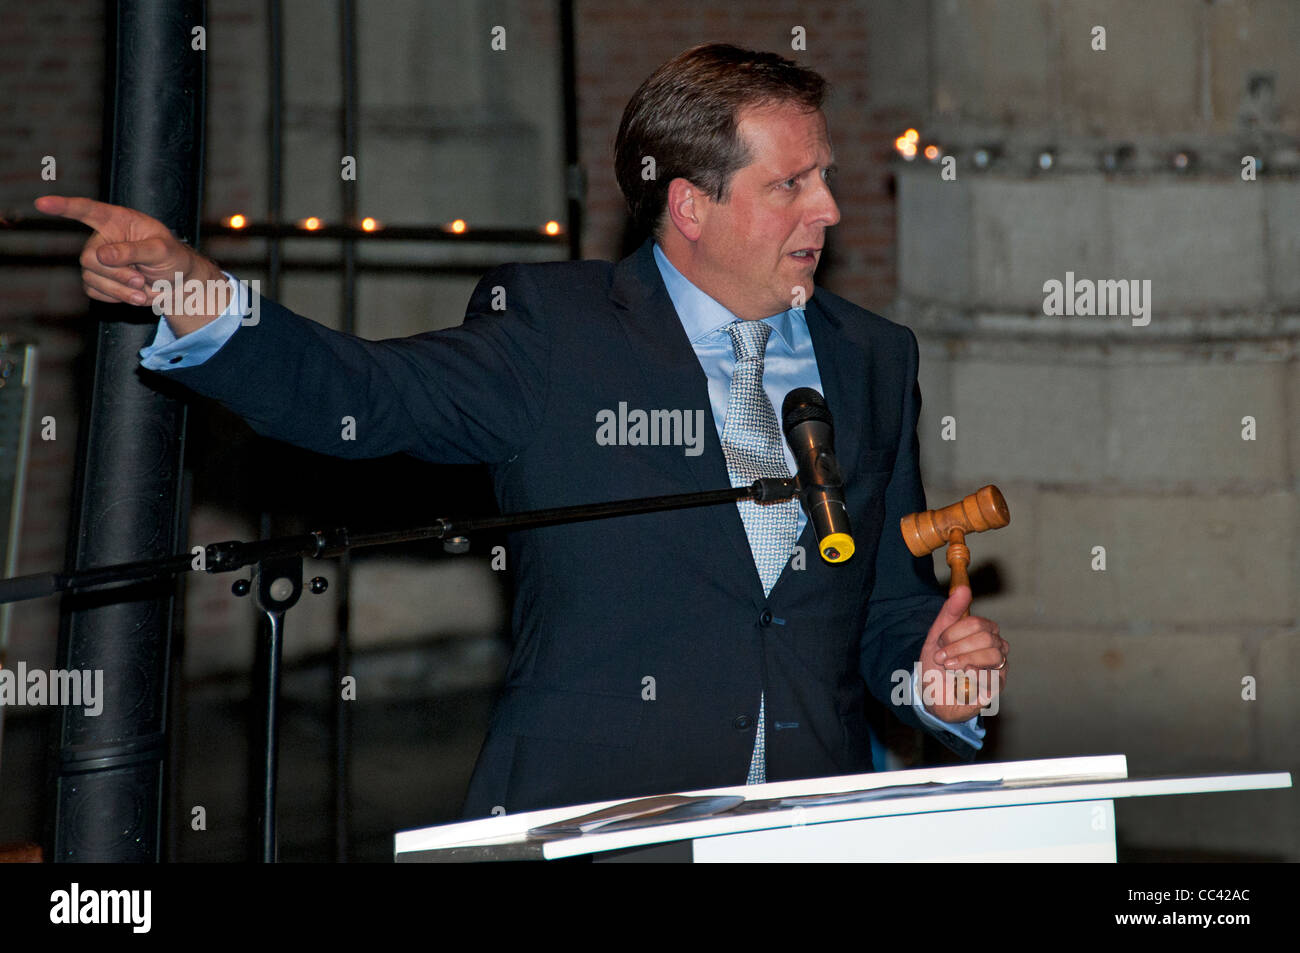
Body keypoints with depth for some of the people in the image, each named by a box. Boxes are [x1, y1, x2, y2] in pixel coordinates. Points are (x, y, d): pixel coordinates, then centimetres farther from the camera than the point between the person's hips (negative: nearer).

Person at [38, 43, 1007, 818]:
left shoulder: (874, 358, 16)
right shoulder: (555, 331, 3)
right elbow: (355, 396, -9)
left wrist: (930, 672, 0)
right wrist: (188, 287, -25)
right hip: (585, 817, -3)